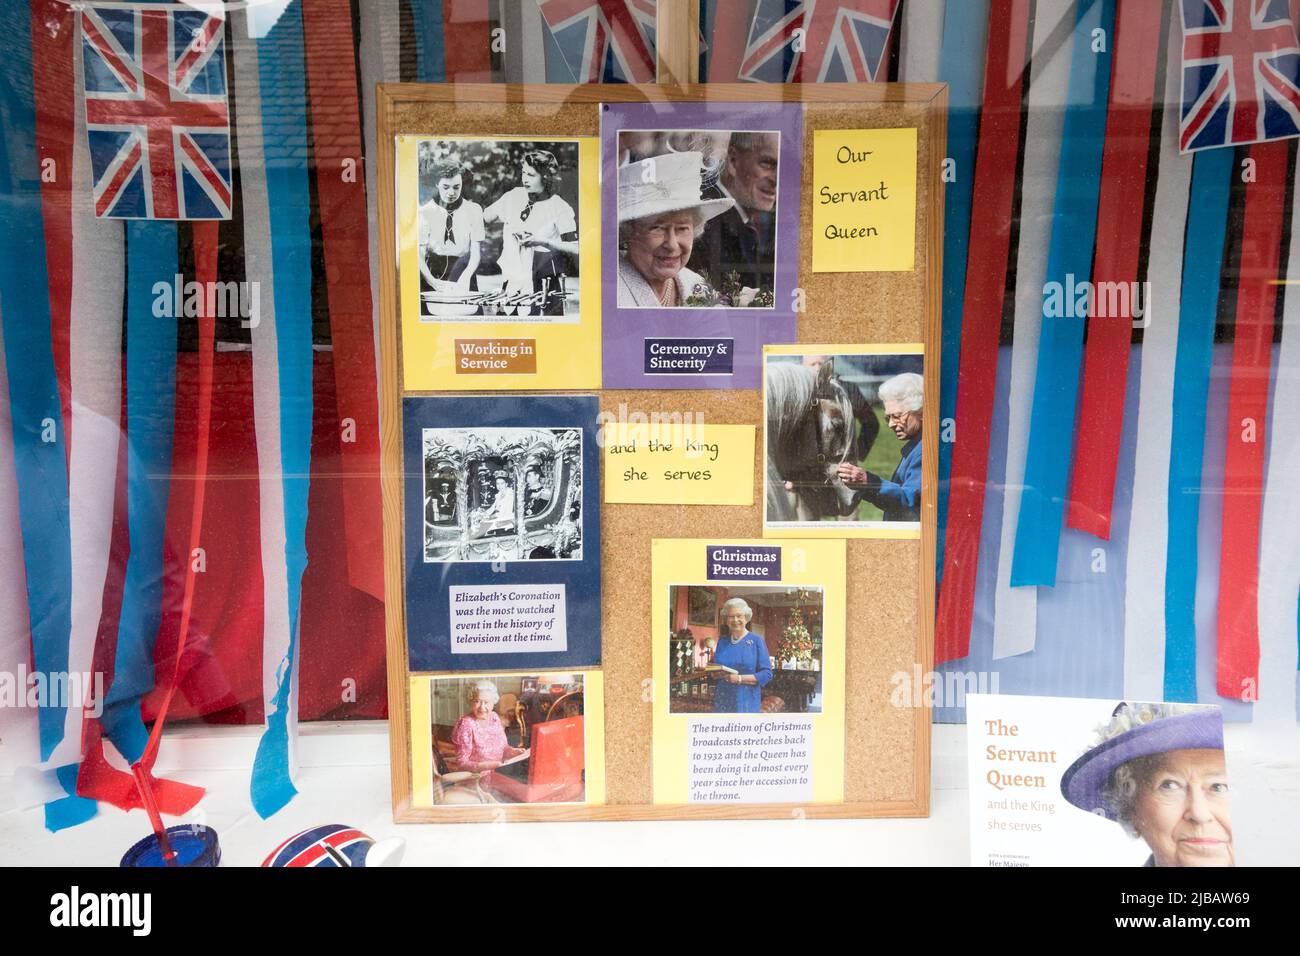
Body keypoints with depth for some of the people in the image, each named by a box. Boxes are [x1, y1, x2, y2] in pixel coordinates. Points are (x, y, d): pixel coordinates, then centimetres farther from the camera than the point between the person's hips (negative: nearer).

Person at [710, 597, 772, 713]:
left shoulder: (756, 640, -4)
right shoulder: (722, 641, 9)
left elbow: (766, 674, -9)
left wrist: (739, 679, -19)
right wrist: (717, 674, -6)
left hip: (746, 702, -4)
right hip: (722, 700, 4)